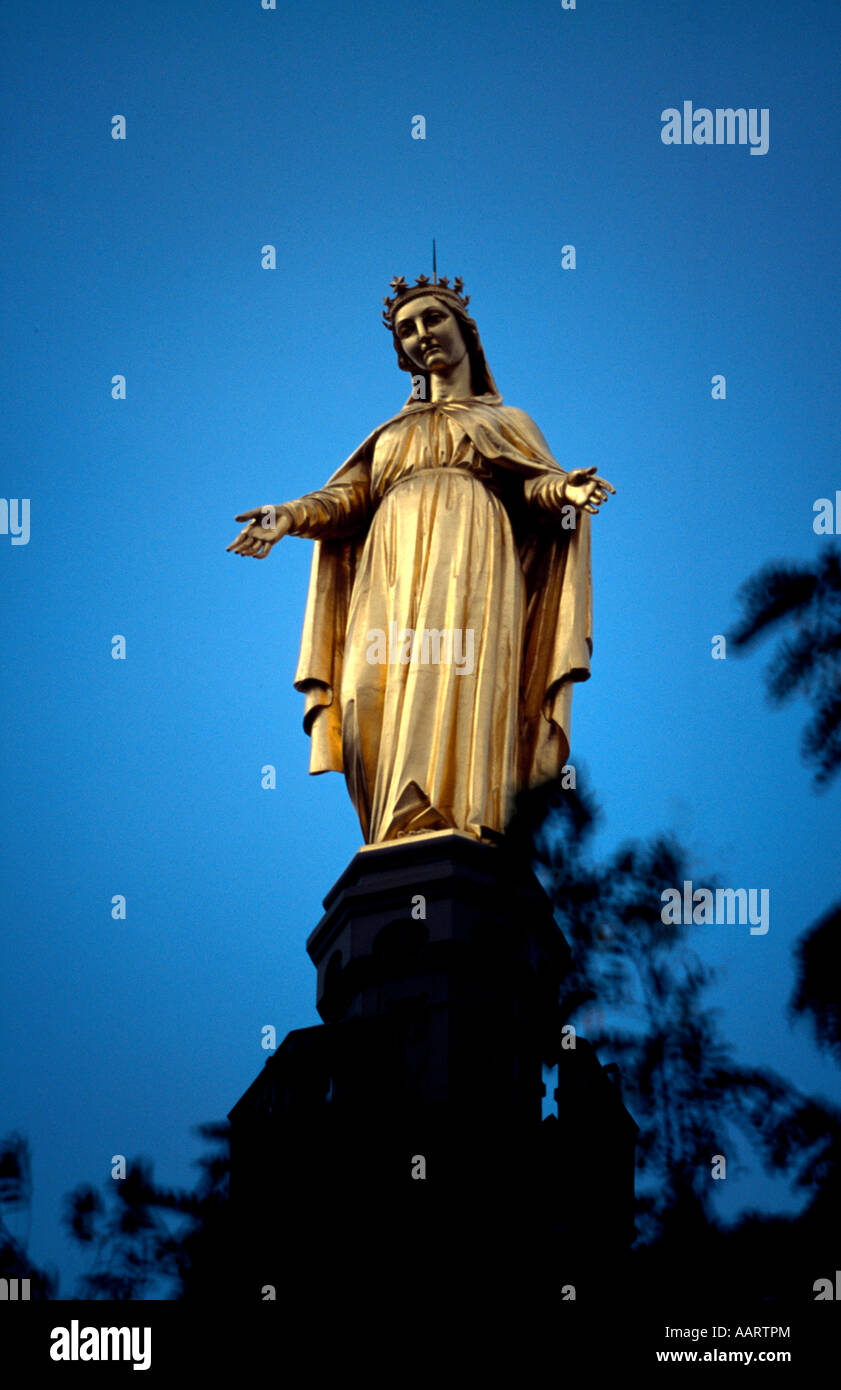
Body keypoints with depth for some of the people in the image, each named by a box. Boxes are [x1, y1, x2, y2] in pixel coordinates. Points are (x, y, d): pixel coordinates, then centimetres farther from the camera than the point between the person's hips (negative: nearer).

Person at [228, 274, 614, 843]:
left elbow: (534, 485, 9)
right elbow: (349, 498, 19)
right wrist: (289, 516, 1)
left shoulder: (508, 423, 28)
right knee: (375, 692, -20)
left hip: (470, 565, -3)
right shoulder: (392, 434, 35)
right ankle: (401, 844, -29)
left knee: (457, 679, -27)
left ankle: (449, 828, -41)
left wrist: (565, 490, -15)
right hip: (393, 573, 3)